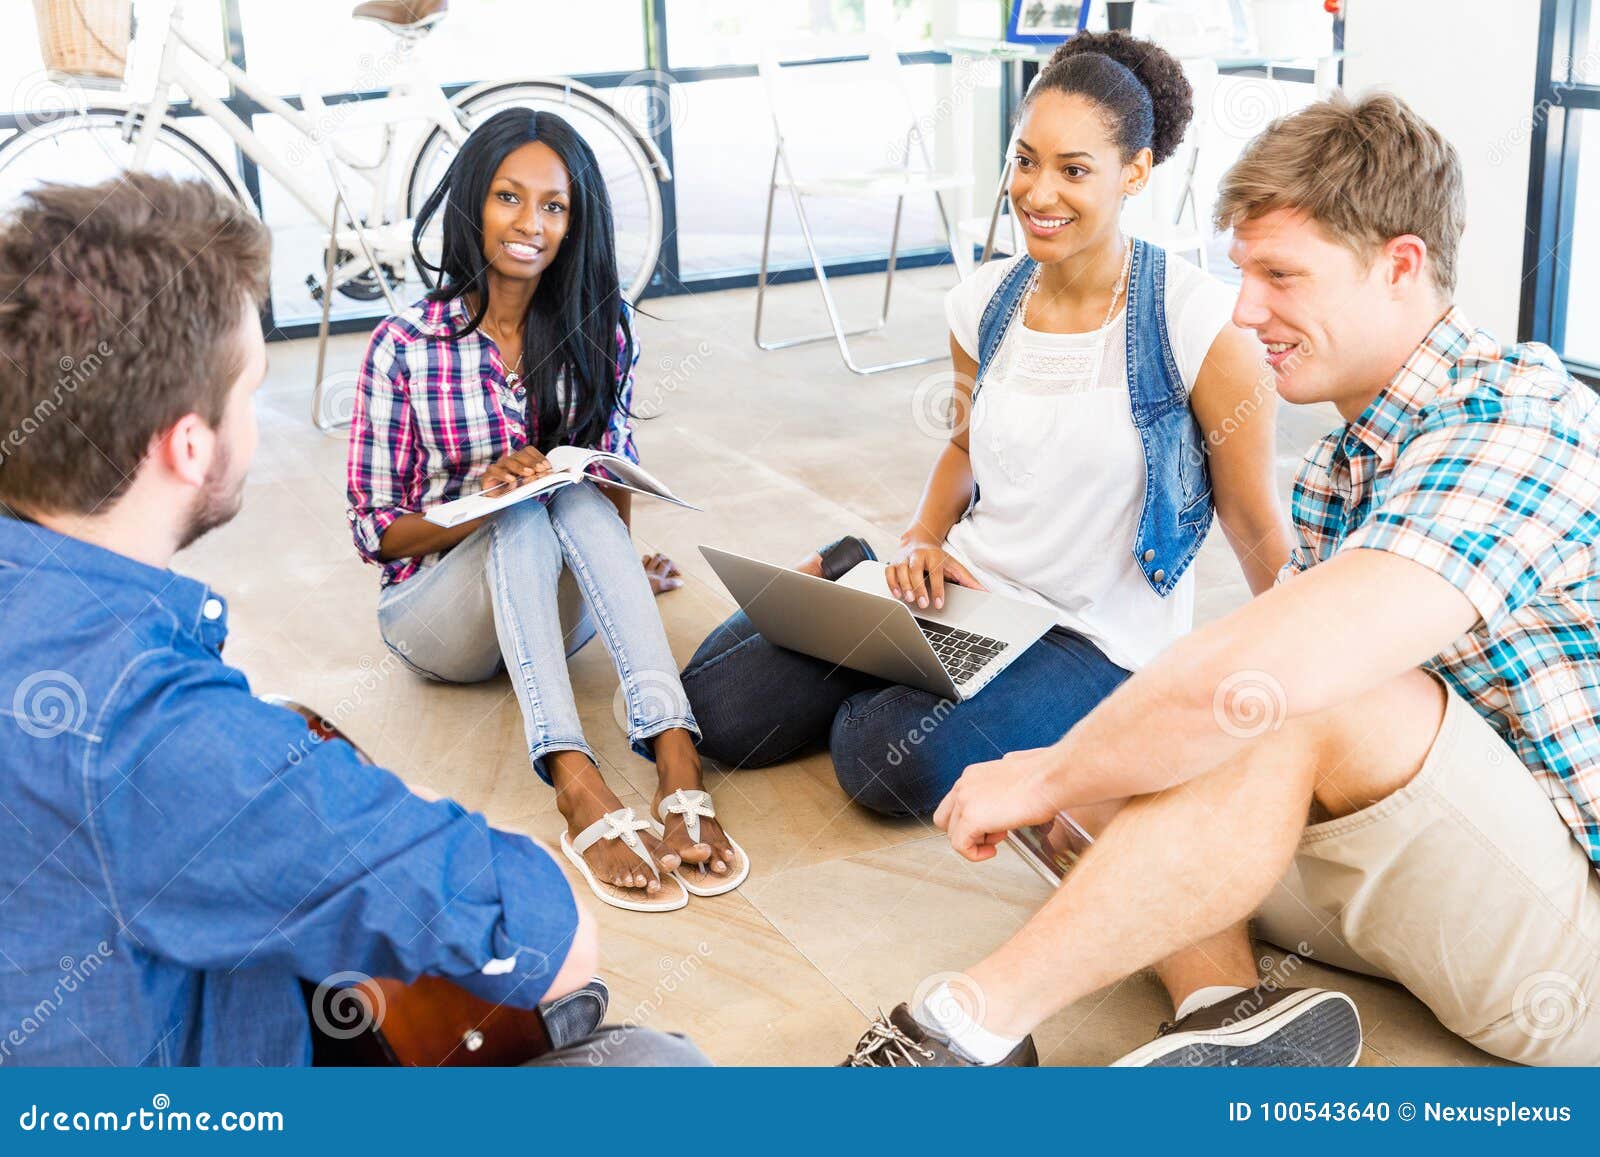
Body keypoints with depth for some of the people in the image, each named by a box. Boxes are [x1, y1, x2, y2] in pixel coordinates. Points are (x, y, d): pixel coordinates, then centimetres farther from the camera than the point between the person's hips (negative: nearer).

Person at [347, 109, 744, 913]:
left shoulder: (599, 336, 1)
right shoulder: (405, 346, -9)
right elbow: (375, 530, -7)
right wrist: (486, 500, -23)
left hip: (555, 604, 2)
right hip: (439, 614, -2)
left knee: (575, 498, -30)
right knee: (521, 512, -33)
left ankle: (676, 759, -46)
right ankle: (578, 790, -52)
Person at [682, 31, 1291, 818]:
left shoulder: (1198, 323, -18)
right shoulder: (984, 303, 0)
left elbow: (1256, 527, -8)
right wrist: (924, 539, 2)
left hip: (1099, 636, -5)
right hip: (958, 585, 5)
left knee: (891, 760, -31)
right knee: (718, 701, -7)